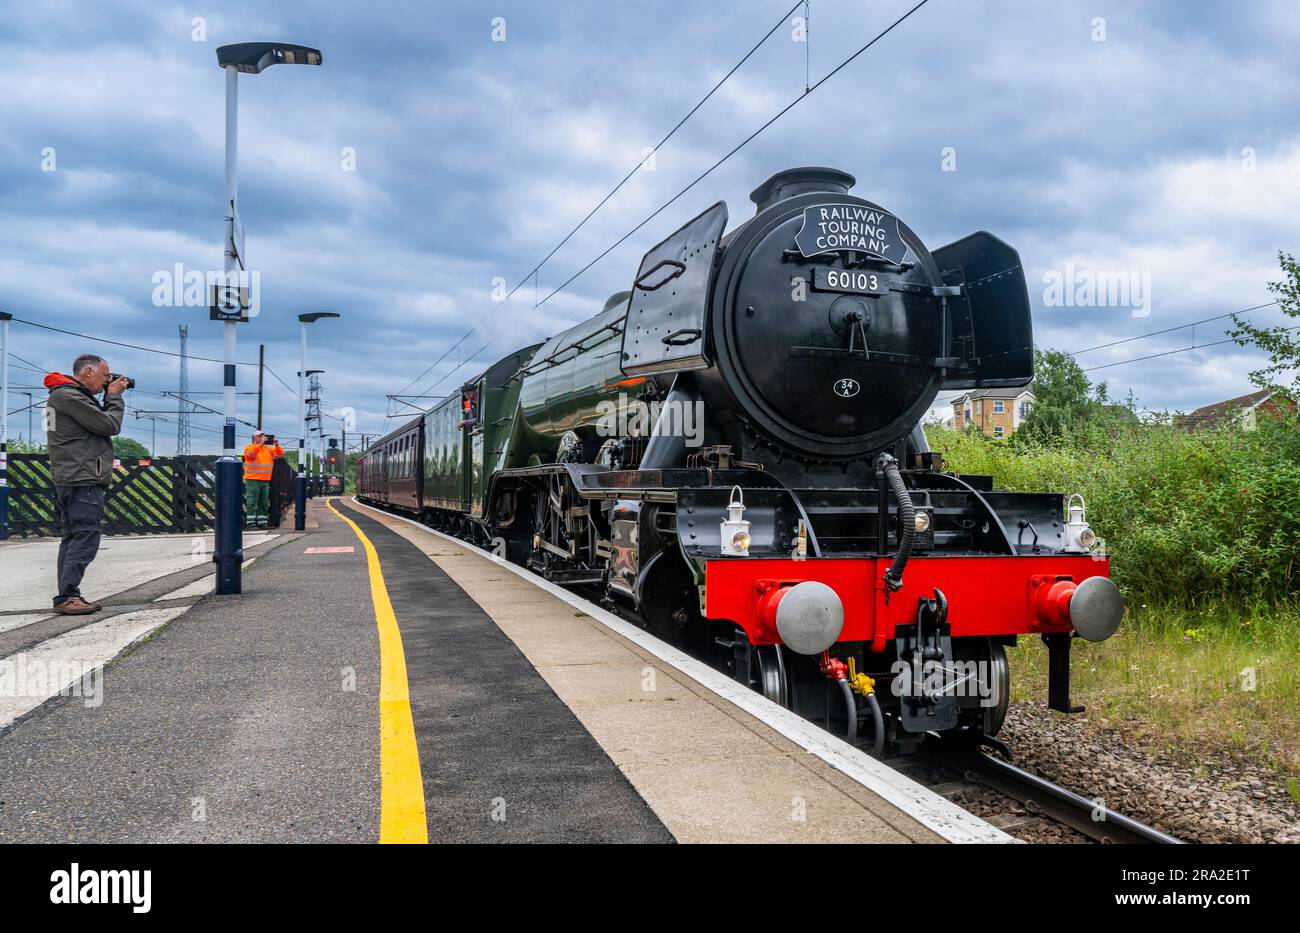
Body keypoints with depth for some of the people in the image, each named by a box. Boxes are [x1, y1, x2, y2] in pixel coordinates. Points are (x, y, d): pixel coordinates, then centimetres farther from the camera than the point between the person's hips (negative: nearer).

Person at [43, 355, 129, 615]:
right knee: (85, 540, -11)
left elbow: (101, 422, 19)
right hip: (83, 480, -11)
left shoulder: (68, 395, 19)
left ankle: (67, 596, 14)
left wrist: (110, 397, 10)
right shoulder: (69, 396, -14)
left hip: (71, 480, 11)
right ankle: (67, 596, -11)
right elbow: (110, 426, -14)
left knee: (73, 538, 11)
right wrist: (114, 396, 0)